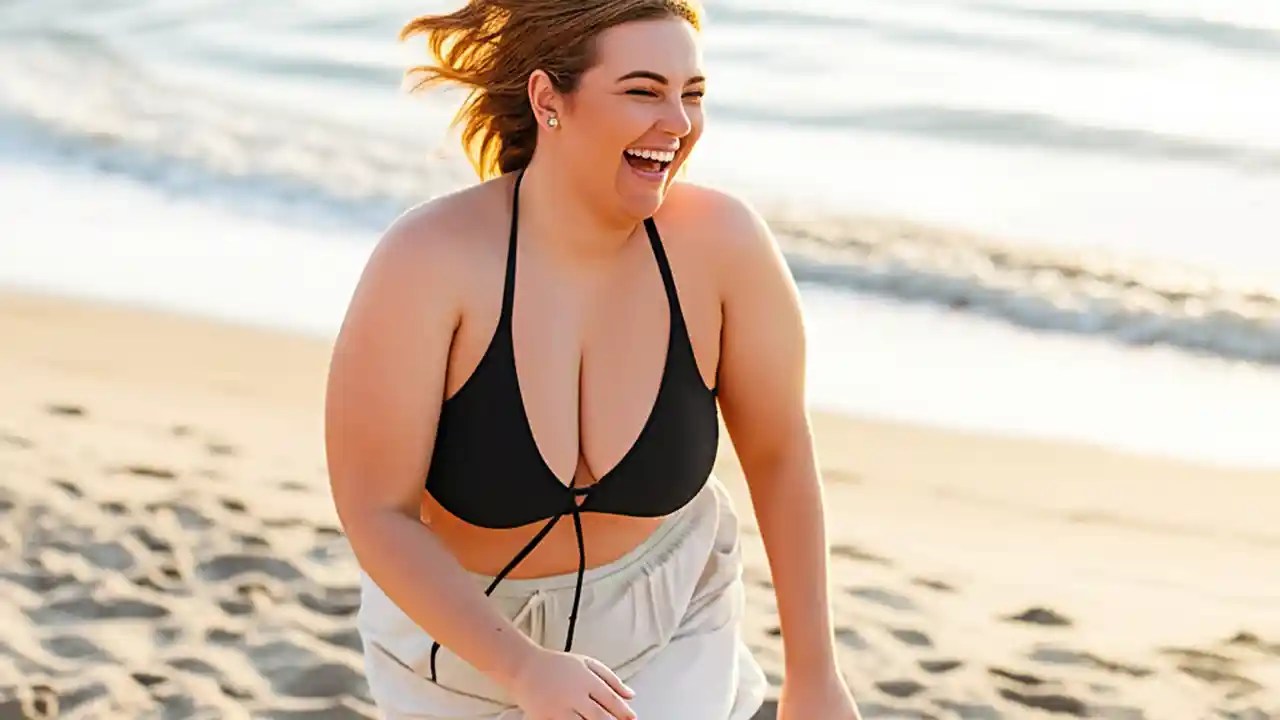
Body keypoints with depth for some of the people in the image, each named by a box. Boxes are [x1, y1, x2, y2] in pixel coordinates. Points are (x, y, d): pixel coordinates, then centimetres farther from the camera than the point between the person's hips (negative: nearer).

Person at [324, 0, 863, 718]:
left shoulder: (722, 240, -25)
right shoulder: (428, 258, -31)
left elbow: (778, 449, -9)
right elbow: (375, 515, -26)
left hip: (662, 630, 1)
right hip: (461, 626, 0)